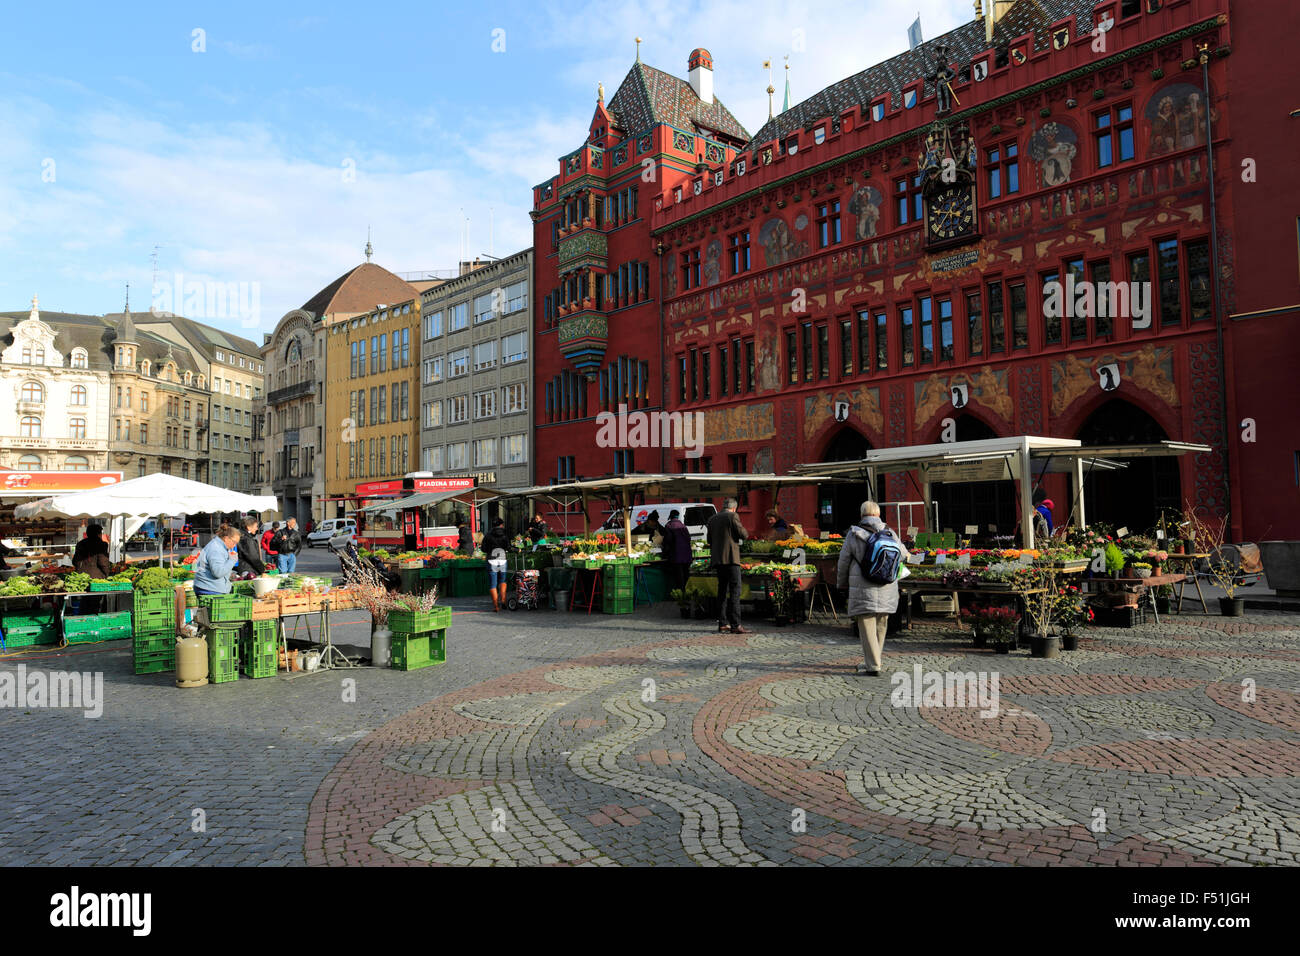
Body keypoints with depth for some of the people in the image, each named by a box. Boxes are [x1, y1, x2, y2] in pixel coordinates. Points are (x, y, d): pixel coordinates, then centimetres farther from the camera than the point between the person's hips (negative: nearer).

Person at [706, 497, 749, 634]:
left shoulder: (712, 519, 14)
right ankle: (735, 625, -12)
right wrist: (740, 527, 12)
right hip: (731, 558, -7)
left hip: (717, 559, 7)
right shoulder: (732, 516, -5)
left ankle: (722, 624, 14)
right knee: (735, 591, -7)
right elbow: (744, 535, -6)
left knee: (722, 591, 13)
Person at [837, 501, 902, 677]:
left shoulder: (854, 534, -5)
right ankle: (873, 660, 27)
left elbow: (843, 562, 1)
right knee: (881, 624, 16)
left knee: (867, 626, -1)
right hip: (887, 589, 4)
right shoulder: (890, 533, 5)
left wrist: (843, 583, 16)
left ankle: (872, 666, -5)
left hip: (863, 588, -4)